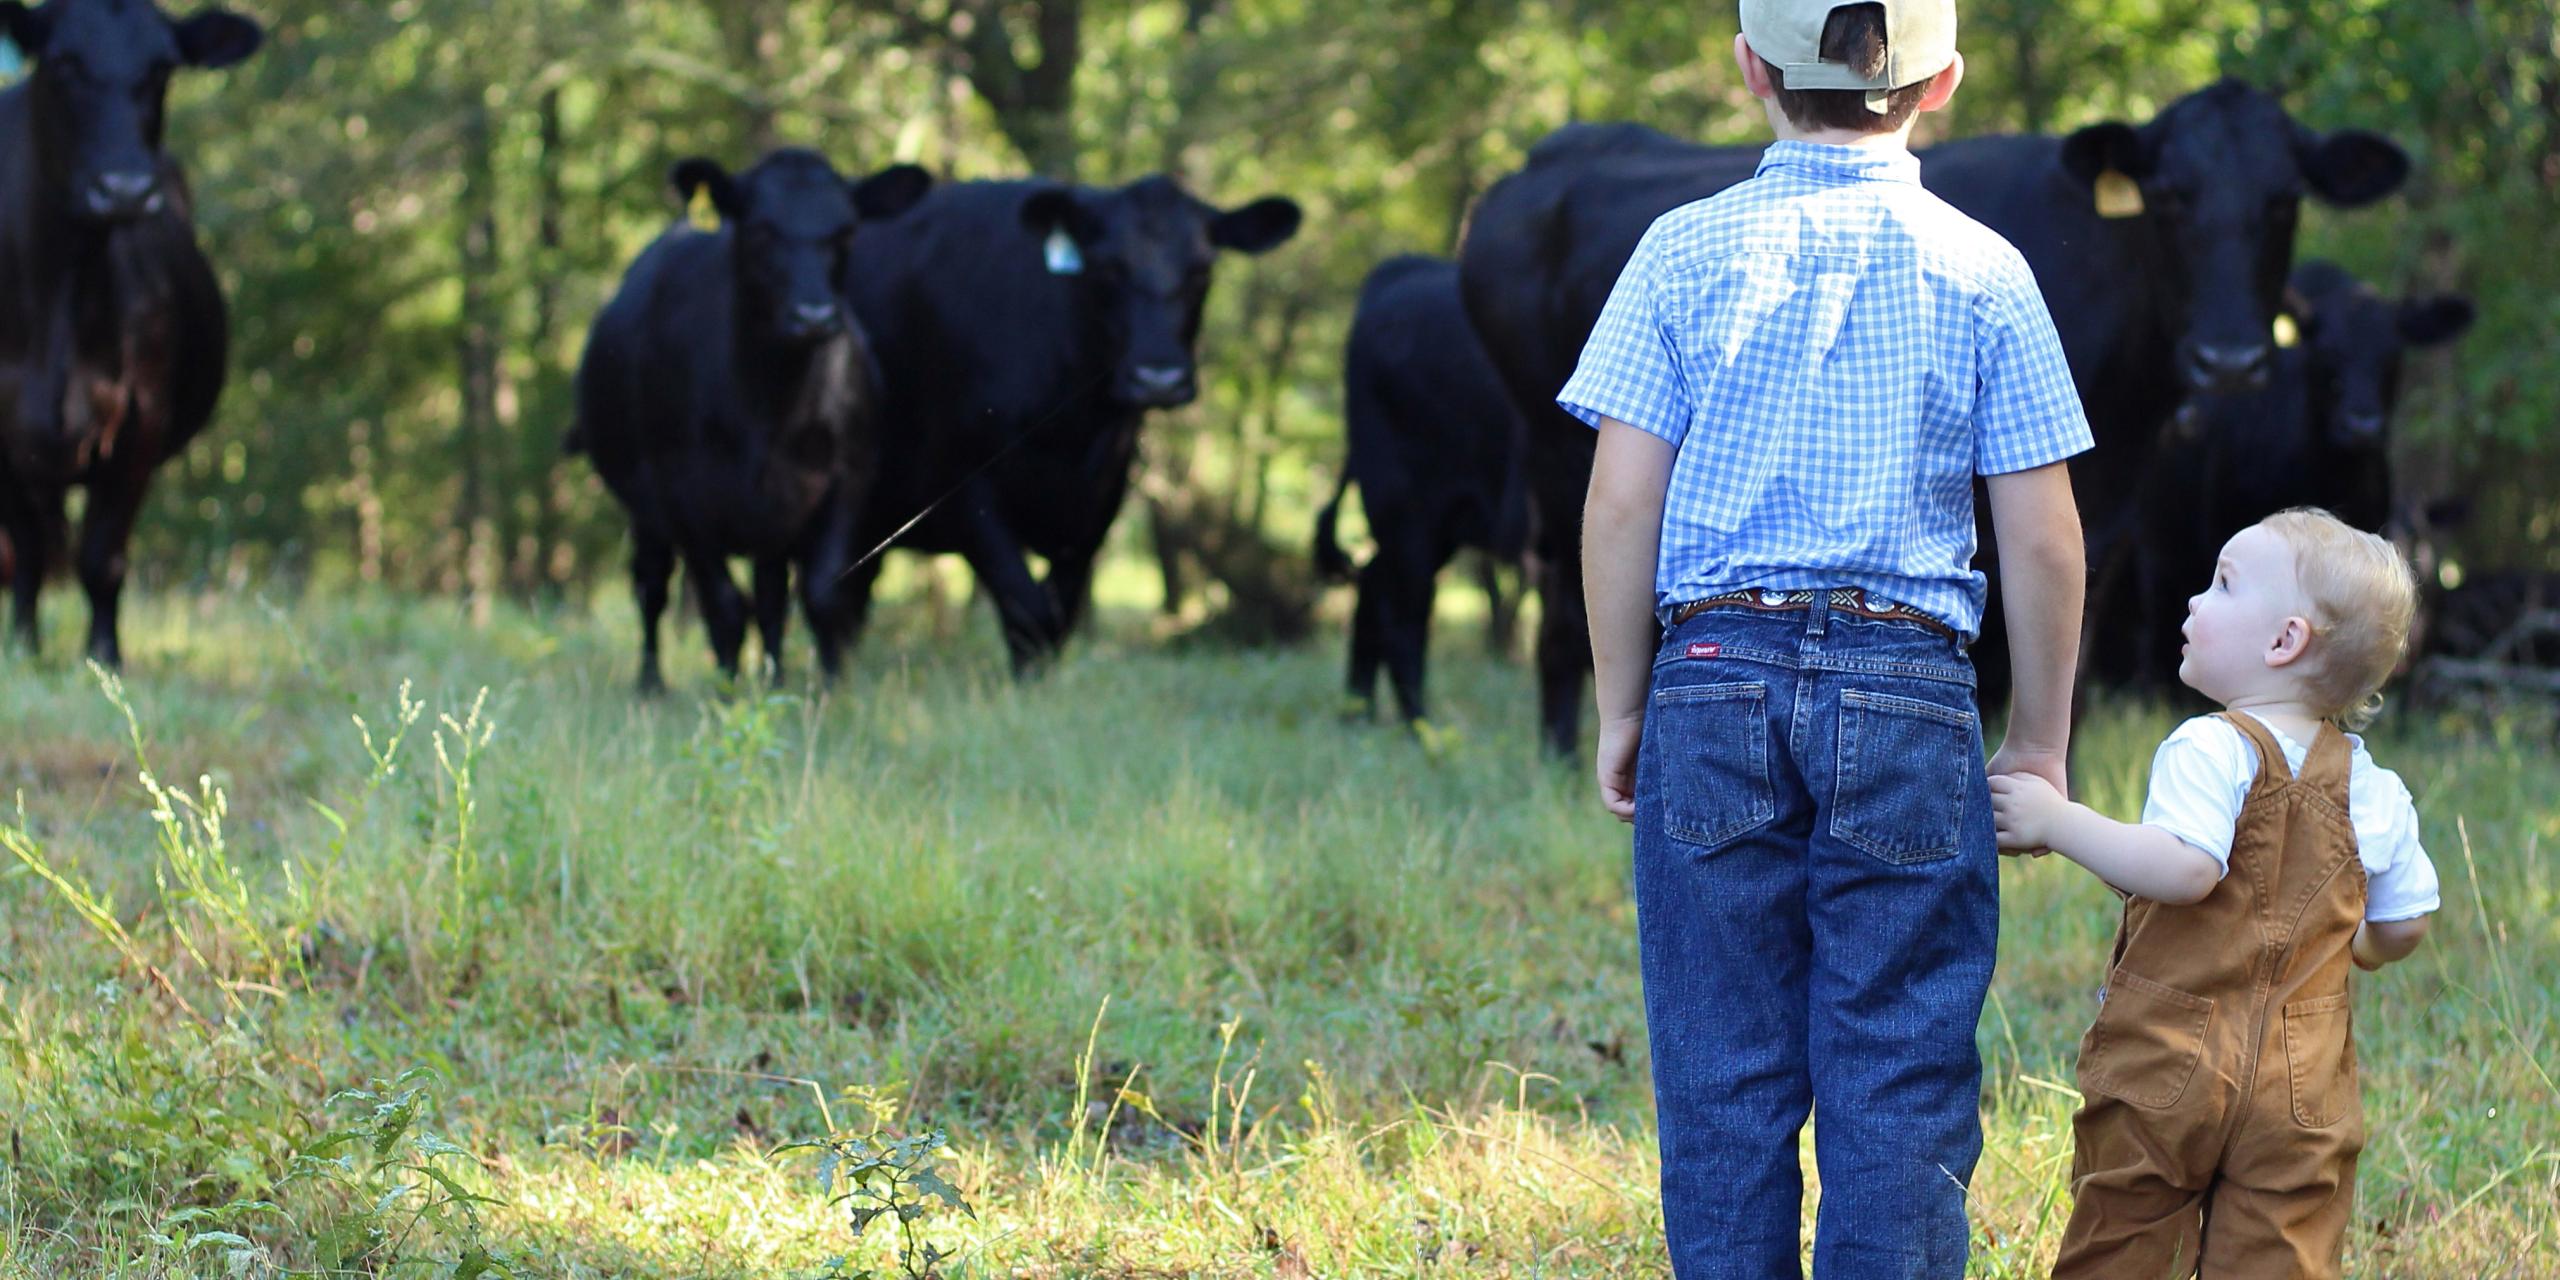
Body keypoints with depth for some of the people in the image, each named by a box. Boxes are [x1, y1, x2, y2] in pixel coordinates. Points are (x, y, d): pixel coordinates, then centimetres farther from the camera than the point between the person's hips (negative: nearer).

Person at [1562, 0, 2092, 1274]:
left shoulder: (1688, 249, 2)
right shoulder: (1982, 273, 2)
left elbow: (1620, 507, -1)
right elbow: (2042, 541, 1)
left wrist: (1622, 710, 9)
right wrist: (2038, 740, 11)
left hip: (1718, 679, 1)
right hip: (1908, 692, -1)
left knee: (1723, 1086, 5)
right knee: (1900, 1095, 2)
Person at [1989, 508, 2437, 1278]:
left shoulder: (2212, 751, -12)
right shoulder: (2369, 788, 7)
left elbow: (2184, 869, -27)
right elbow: (2404, 925, 14)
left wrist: (2058, 823, -20)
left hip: (2167, 1066, -5)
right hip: (2302, 1090, 5)